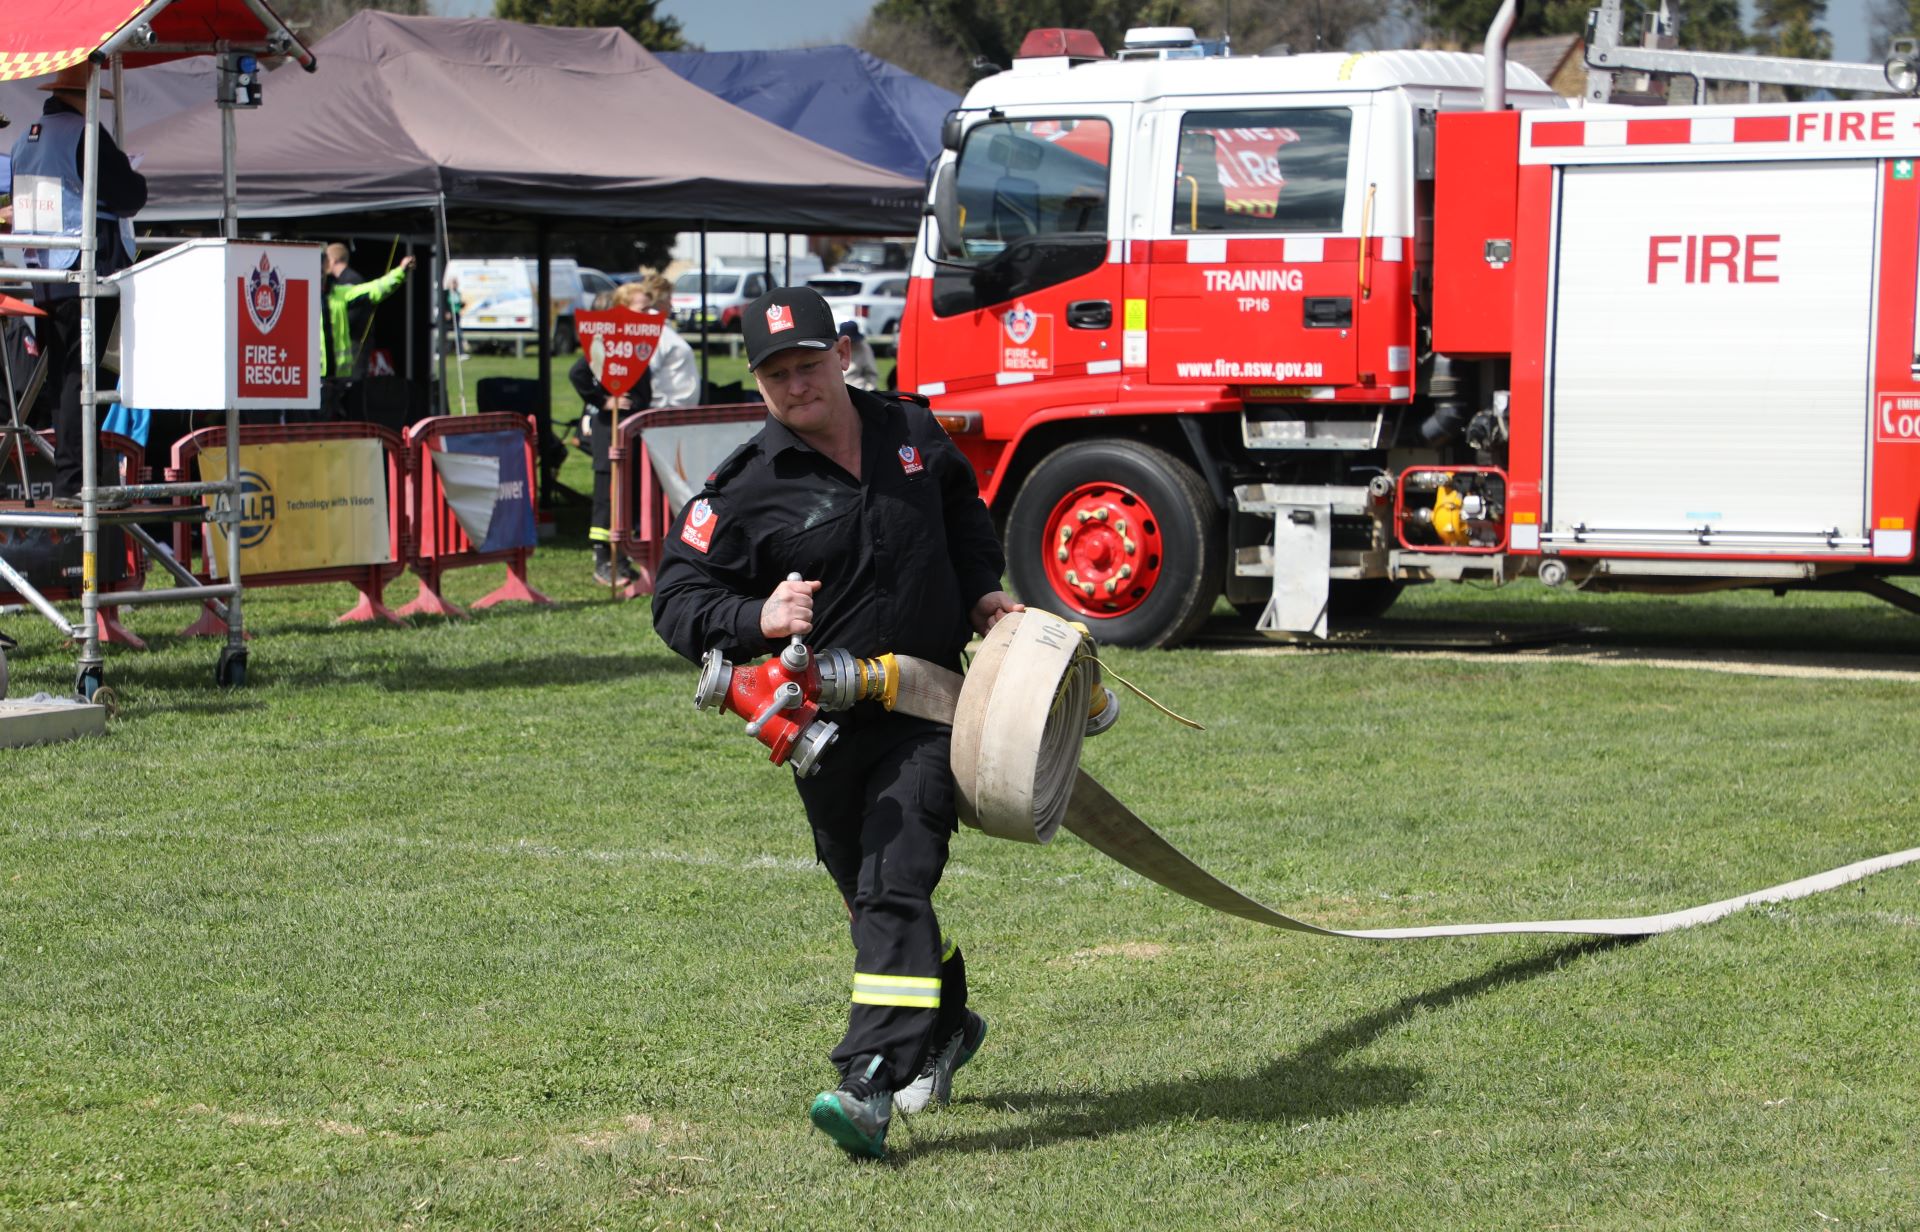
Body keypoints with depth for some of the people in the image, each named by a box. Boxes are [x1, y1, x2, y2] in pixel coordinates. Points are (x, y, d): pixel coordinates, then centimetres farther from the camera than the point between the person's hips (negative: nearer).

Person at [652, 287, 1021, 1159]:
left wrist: (981, 590, 13)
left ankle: (869, 1086, -24)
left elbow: (962, 508, 27)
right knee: (868, 892, 13)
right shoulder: (743, 490, -8)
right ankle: (944, 1027, 40)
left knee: (897, 883, -15)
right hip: (824, 721, 0)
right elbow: (677, 597, -8)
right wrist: (755, 619, -26)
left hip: (927, 708, 0)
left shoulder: (911, 433, 5)